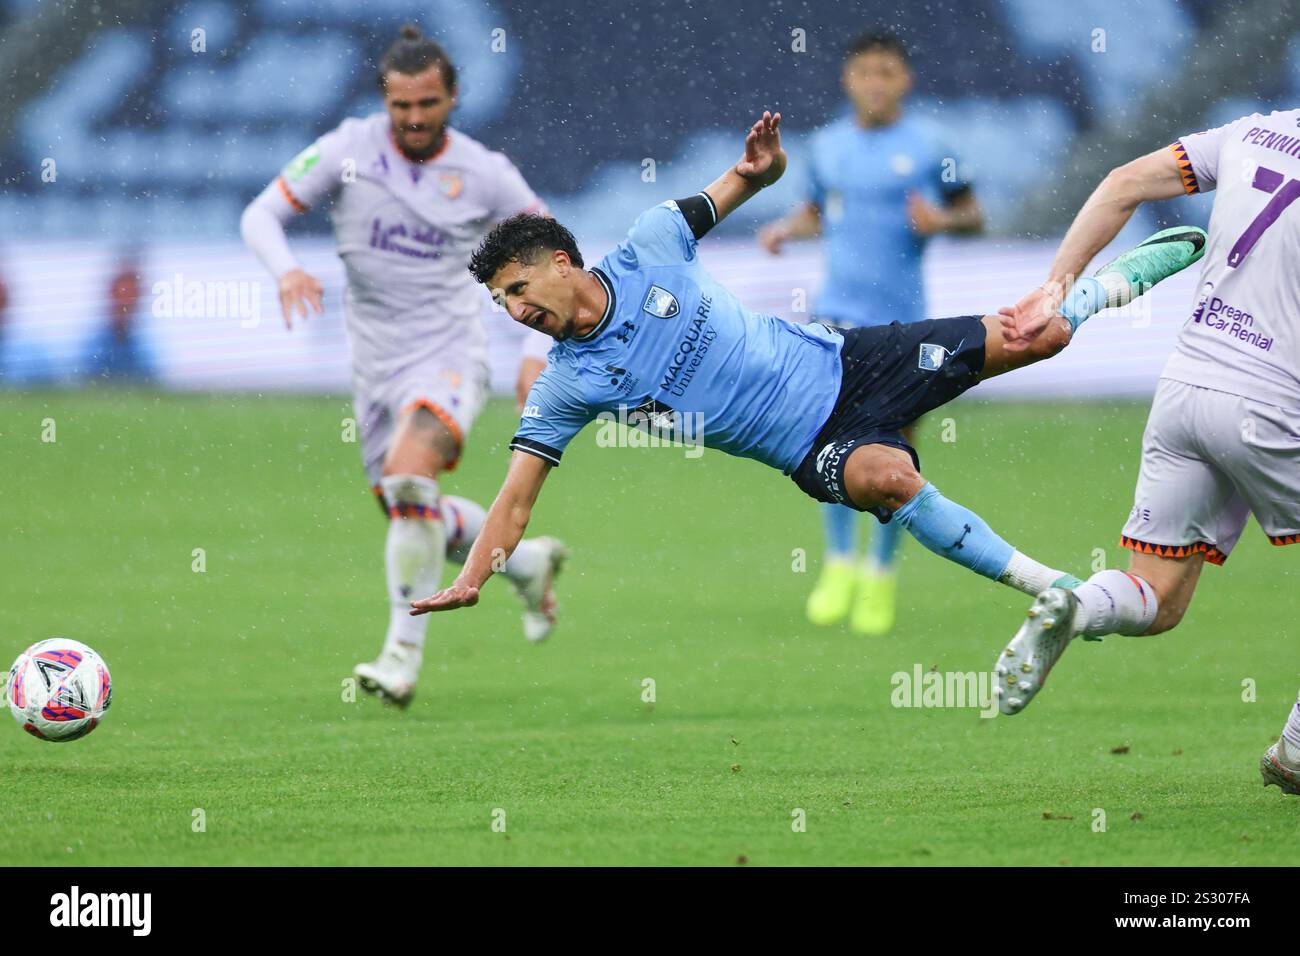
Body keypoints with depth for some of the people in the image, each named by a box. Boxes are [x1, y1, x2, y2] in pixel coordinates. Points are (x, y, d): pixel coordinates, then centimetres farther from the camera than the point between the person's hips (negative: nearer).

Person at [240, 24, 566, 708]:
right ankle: (527, 563, 41)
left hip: (449, 352, -4)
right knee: (415, 518, 12)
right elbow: (261, 214, -4)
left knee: (409, 478, -29)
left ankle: (405, 651, -23)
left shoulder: (483, 172, -5)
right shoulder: (347, 150, -4)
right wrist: (286, 270, -26)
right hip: (375, 362, 4)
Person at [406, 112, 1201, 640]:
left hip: (843, 362, 2)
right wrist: (470, 580, -22)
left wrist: (759, 169, -17)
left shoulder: (649, 247, -8)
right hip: (817, 448, -2)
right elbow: (516, 499, -8)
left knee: (1036, 337, -1)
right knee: (888, 477, -38)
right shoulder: (566, 387, -9)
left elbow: (727, 195, 6)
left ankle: (1137, 268, 32)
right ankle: (1055, 590, -29)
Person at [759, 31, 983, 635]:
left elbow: (973, 216, 5)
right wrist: (786, 229, 1)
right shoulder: (828, 146, 7)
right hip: (839, 311, 1)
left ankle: (882, 574, 21)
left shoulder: (927, 146, -1)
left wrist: (943, 221, -16)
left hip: (901, 319, -1)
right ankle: (840, 562, -1)